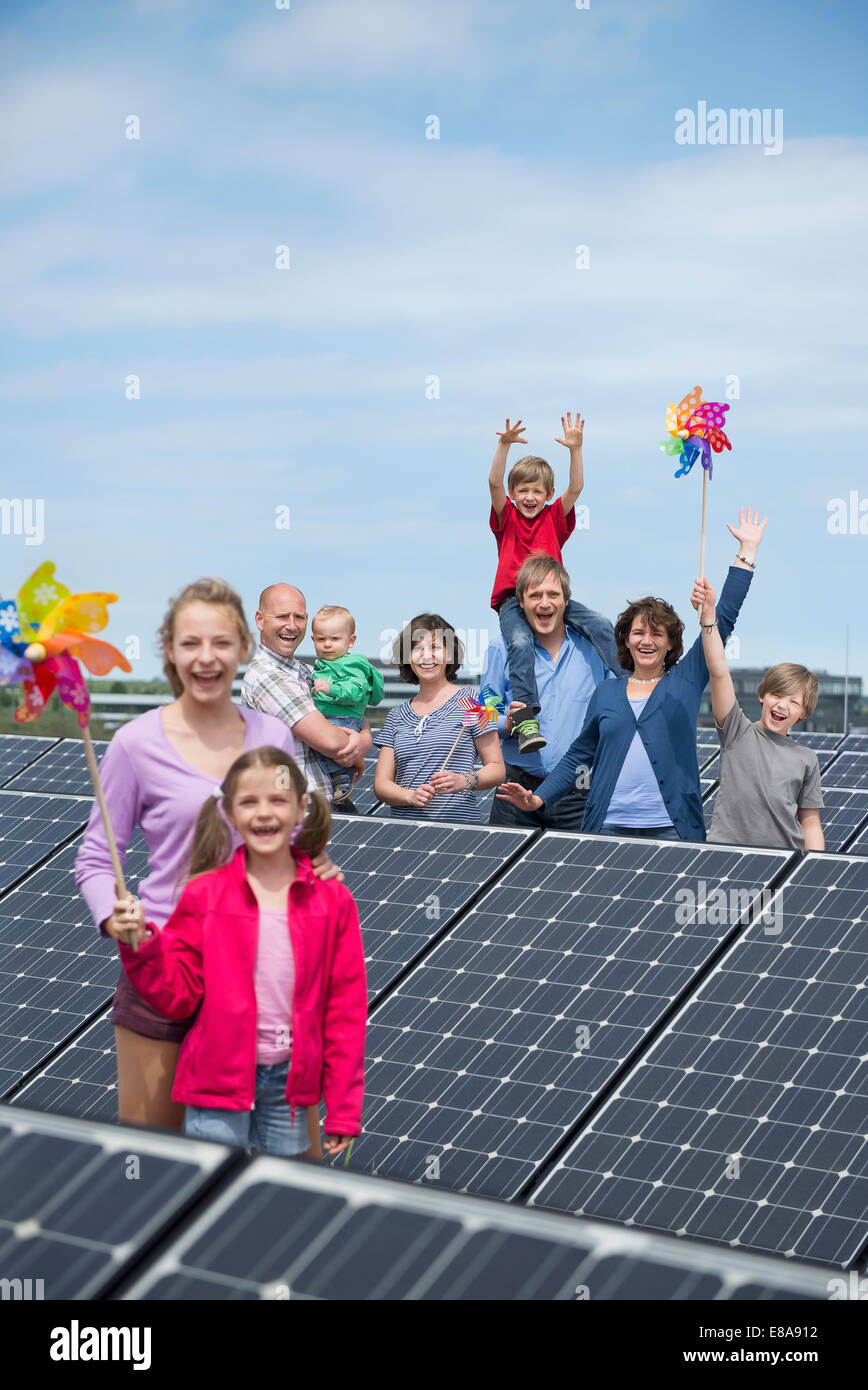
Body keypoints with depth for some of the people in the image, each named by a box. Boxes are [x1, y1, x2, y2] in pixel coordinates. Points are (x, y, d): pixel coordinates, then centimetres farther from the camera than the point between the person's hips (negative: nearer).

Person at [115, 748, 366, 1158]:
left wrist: (343, 1110, 2)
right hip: (220, 1076, -1)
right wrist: (140, 944, -16)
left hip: (290, 1081, 1)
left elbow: (346, 1008, 3)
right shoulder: (204, 895, -1)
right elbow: (177, 996, 1)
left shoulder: (332, 901, 0)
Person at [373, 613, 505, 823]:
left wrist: (465, 781, -15)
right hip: (404, 826, 3)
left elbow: (497, 769, 4)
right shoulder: (397, 717, 15)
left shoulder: (471, 702, 4)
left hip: (459, 824, -3)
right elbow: (381, 783, 11)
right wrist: (411, 796, -9)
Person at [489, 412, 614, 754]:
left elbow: (576, 487, 1)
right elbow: (494, 482, -6)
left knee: (601, 626, -18)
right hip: (513, 600, -3)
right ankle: (525, 720, -40)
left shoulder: (554, 518, 14)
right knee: (520, 643, -33)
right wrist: (505, 446, -20)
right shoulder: (507, 517, 9)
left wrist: (575, 449, -13)